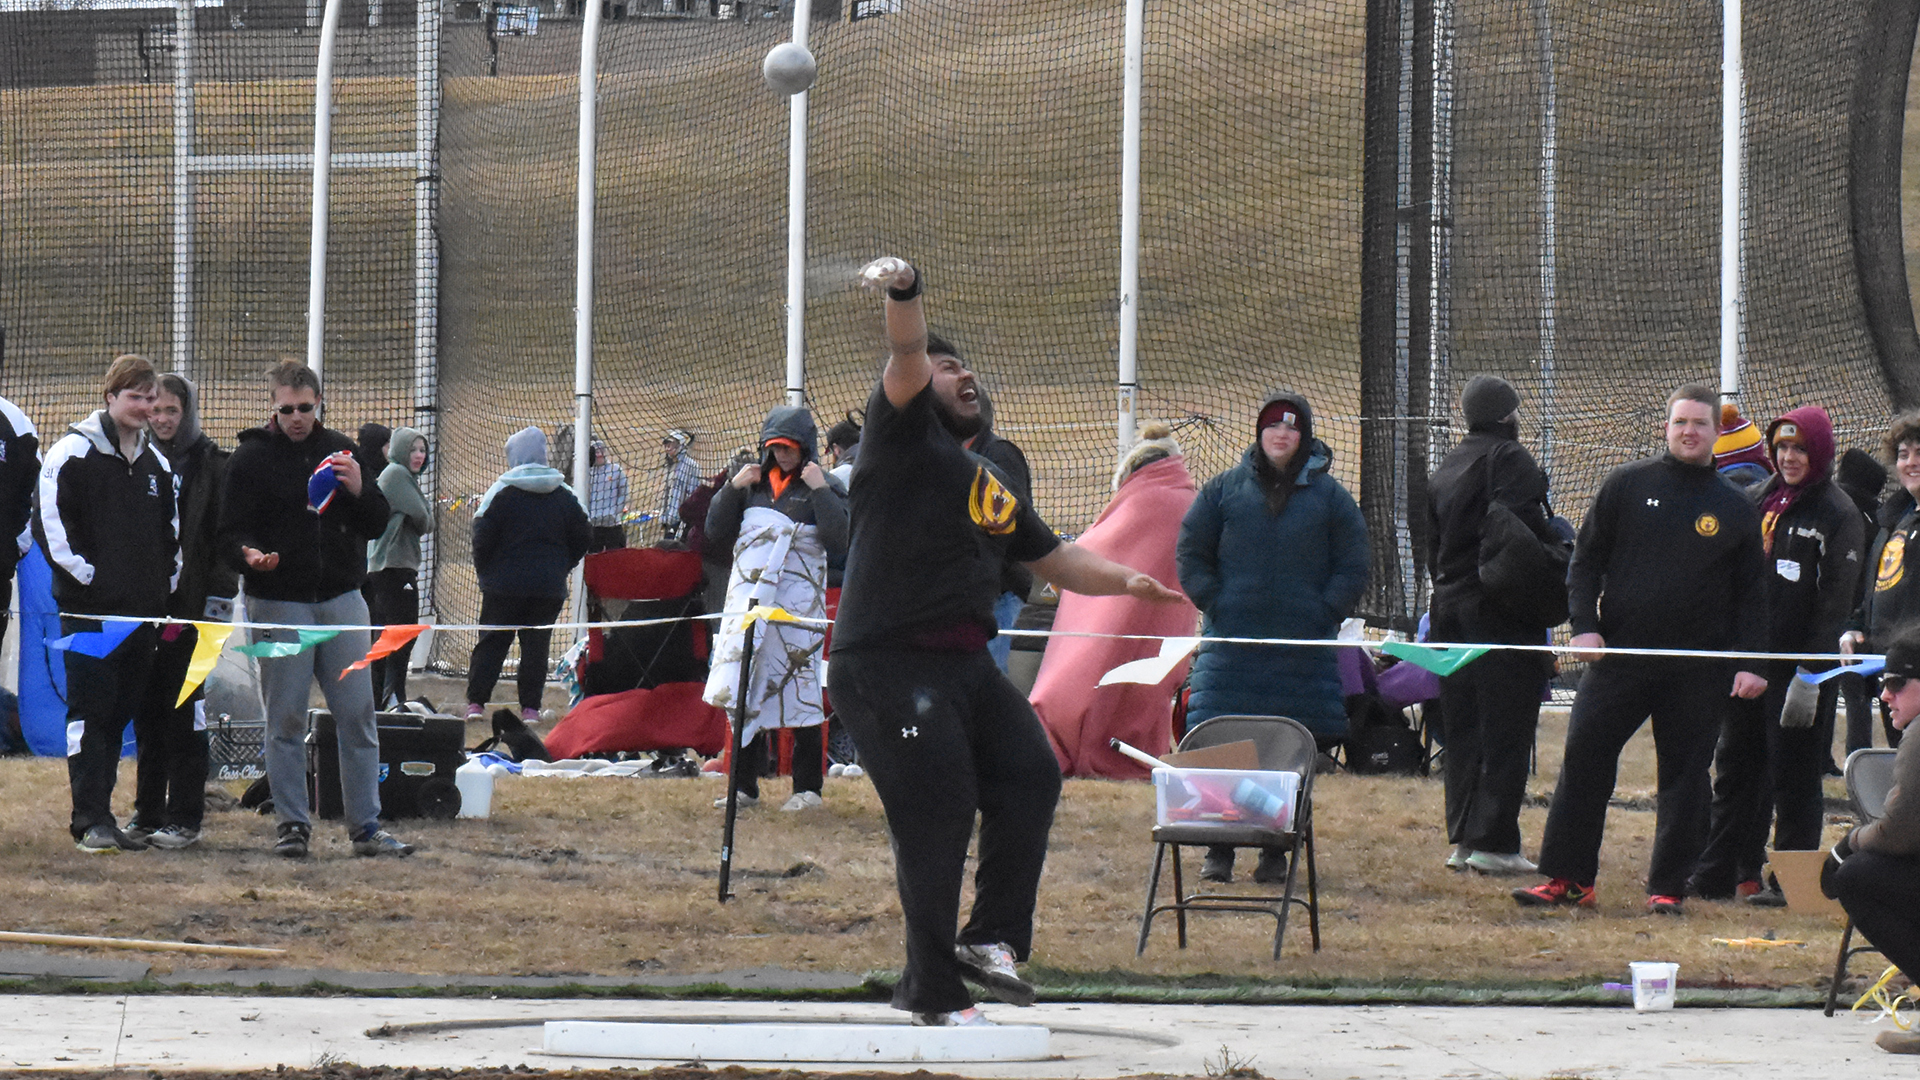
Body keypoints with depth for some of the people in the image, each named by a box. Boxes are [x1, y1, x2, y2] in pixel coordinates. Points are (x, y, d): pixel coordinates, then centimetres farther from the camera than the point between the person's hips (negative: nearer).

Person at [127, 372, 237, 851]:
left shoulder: (211, 464, -1)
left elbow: (225, 537, -5)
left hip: (189, 605, -4)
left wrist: (218, 599, -12)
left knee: (185, 712, -3)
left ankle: (185, 819, 1)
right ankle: (148, 813, 14)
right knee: (147, 709, 7)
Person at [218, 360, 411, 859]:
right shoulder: (251, 457, -1)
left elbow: (378, 523, 11)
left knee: (358, 715, 2)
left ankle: (366, 826, 7)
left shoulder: (340, 450, 10)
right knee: (286, 719, 1)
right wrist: (249, 555, -26)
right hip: (279, 604, -3)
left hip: (341, 599, 3)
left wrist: (358, 490, -10)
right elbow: (231, 532, -4)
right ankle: (292, 824, 10)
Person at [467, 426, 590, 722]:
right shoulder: (565, 497, 5)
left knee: (491, 642, 5)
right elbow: (583, 540, 9)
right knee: (536, 643, 7)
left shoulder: (502, 492, -7)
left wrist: (485, 573, 5)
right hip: (549, 587, 2)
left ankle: (475, 703, 2)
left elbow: (482, 539, -9)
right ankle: (531, 706, 3)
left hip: (505, 584, -2)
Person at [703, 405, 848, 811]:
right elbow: (715, 533, 12)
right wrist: (732, 488, 0)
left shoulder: (824, 487, 2)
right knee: (743, 688, 3)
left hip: (797, 601, -5)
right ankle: (745, 784, 10)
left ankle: (807, 787, 0)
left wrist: (820, 491, -15)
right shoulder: (754, 483, 14)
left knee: (798, 687, -6)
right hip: (749, 598, 5)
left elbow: (839, 540, -11)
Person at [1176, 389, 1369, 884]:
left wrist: (1324, 613, -5)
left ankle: (1276, 851, 8)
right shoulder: (1225, 489, 8)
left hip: (1304, 652, 0)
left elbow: (1352, 568, 8)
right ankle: (1218, 851, 4)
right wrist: (1213, 603, -1)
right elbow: (1191, 552, 11)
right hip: (1231, 640, 0)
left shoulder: (1329, 496, 7)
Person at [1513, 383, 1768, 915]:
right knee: (1584, 760, -3)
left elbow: (1751, 592, 9)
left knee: (1685, 775, 2)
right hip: (1617, 654, 0)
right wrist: (1584, 625, -6)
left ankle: (1668, 886, 10)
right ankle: (1567, 877, 4)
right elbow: (1586, 558, 7)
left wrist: (1751, 662, -1)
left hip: (1698, 670, 0)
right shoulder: (1627, 484, 5)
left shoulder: (1736, 507, 7)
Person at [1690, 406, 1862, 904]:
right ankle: (1719, 873, 17)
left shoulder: (1837, 514, -6)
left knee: (1793, 771, -2)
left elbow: (1835, 601, -12)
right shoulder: (1758, 502, 14)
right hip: (1747, 658, 7)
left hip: (1797, 663, -7)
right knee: (1736, 765, 11)